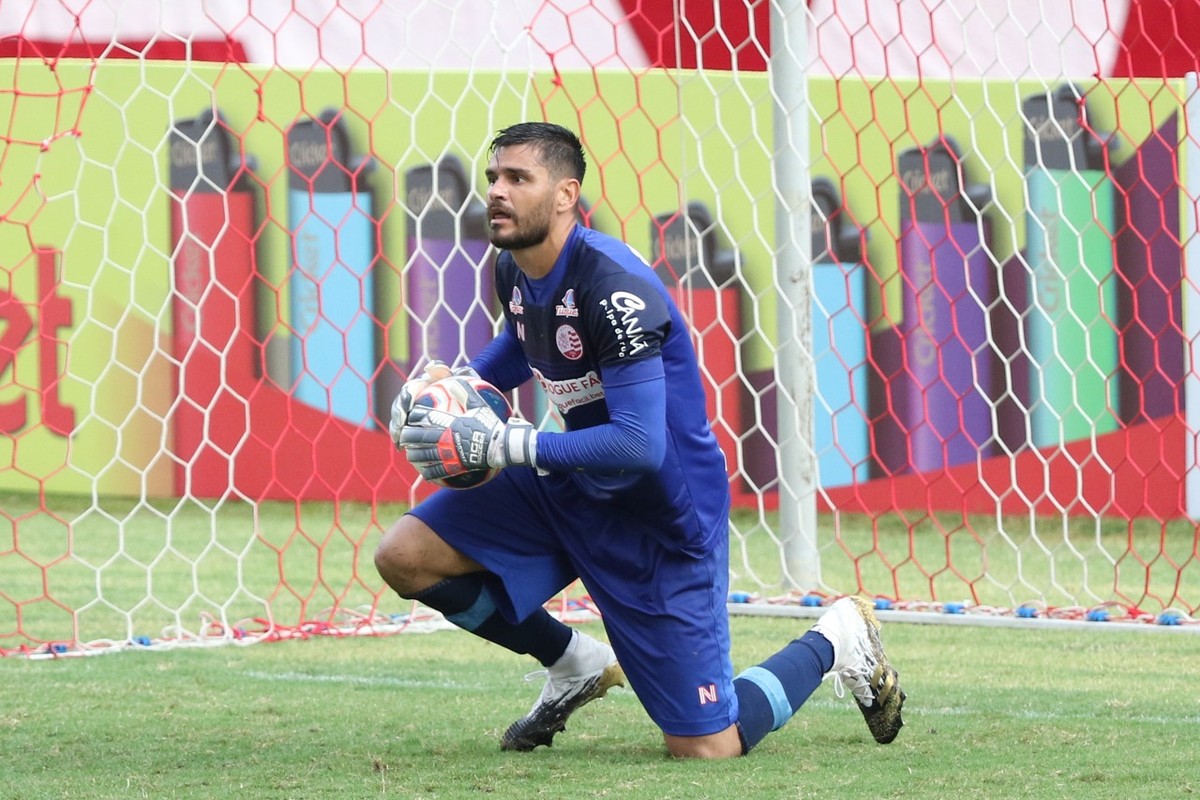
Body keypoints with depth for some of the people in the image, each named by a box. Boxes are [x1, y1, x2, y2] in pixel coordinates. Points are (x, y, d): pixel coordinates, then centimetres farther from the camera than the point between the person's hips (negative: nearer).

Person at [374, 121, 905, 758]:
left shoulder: (612, 286, -27)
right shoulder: (514, 271, -2)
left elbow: (639, 446, -33)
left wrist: (499, 446, -33)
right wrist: (444, 383, 3)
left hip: (663, 514, -8)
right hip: (570, 487, 8)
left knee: (705, 748, -7)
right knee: (404, 557, -8)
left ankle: (837, 641, 23)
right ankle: (574, 664, 14)